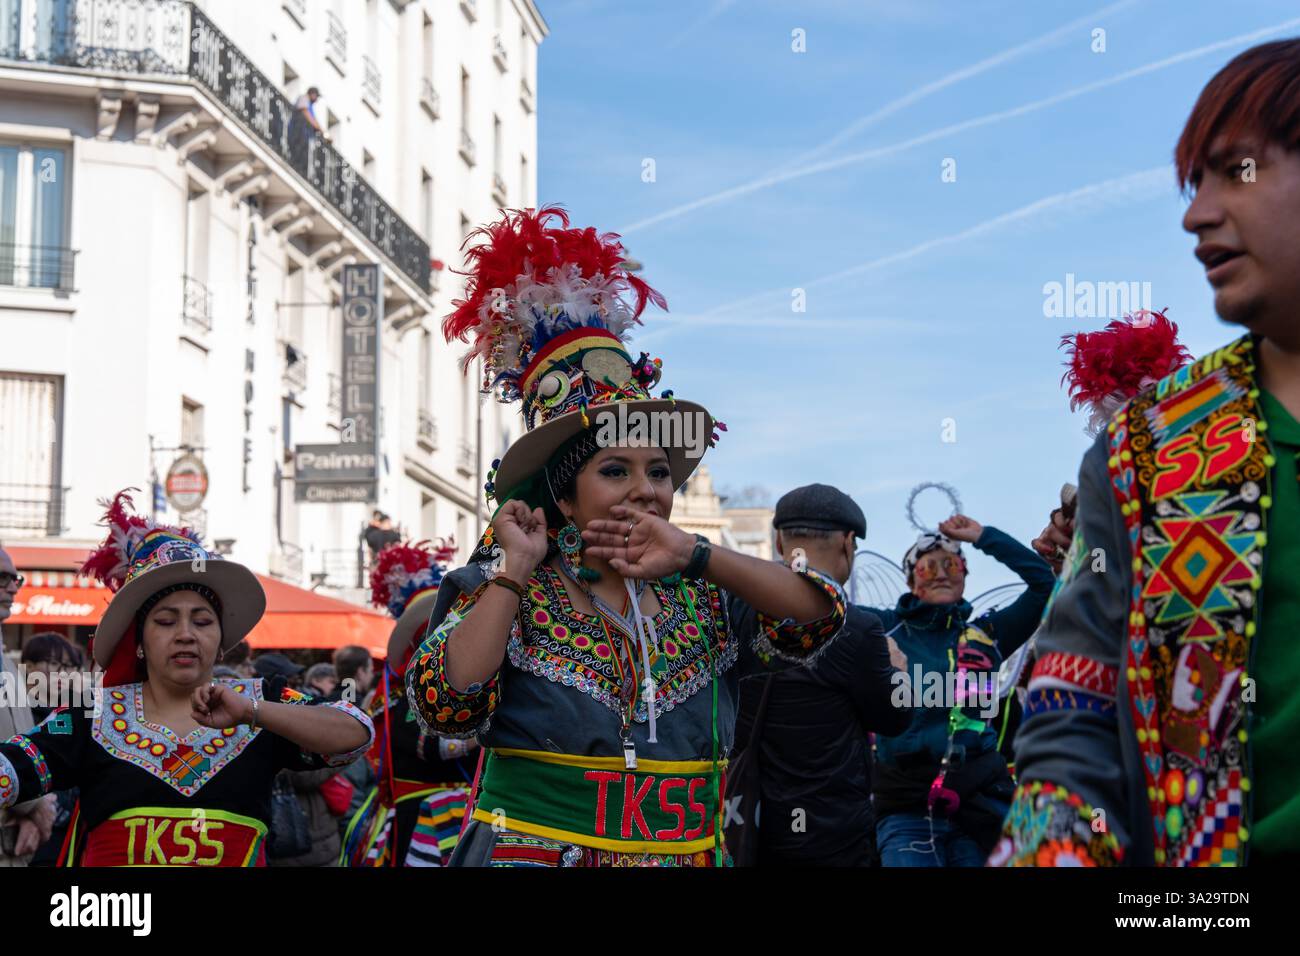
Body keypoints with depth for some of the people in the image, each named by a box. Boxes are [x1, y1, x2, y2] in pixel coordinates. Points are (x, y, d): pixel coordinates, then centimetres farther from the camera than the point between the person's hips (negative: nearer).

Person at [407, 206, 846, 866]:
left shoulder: (700, 597, 4)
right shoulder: (505, 594, -4)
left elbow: (820, 615, -10)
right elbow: (445, 707, -19)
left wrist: (693, 554, -15)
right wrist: (515, 570, -15)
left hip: (688, 854, 3)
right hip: (531, 849, -3)